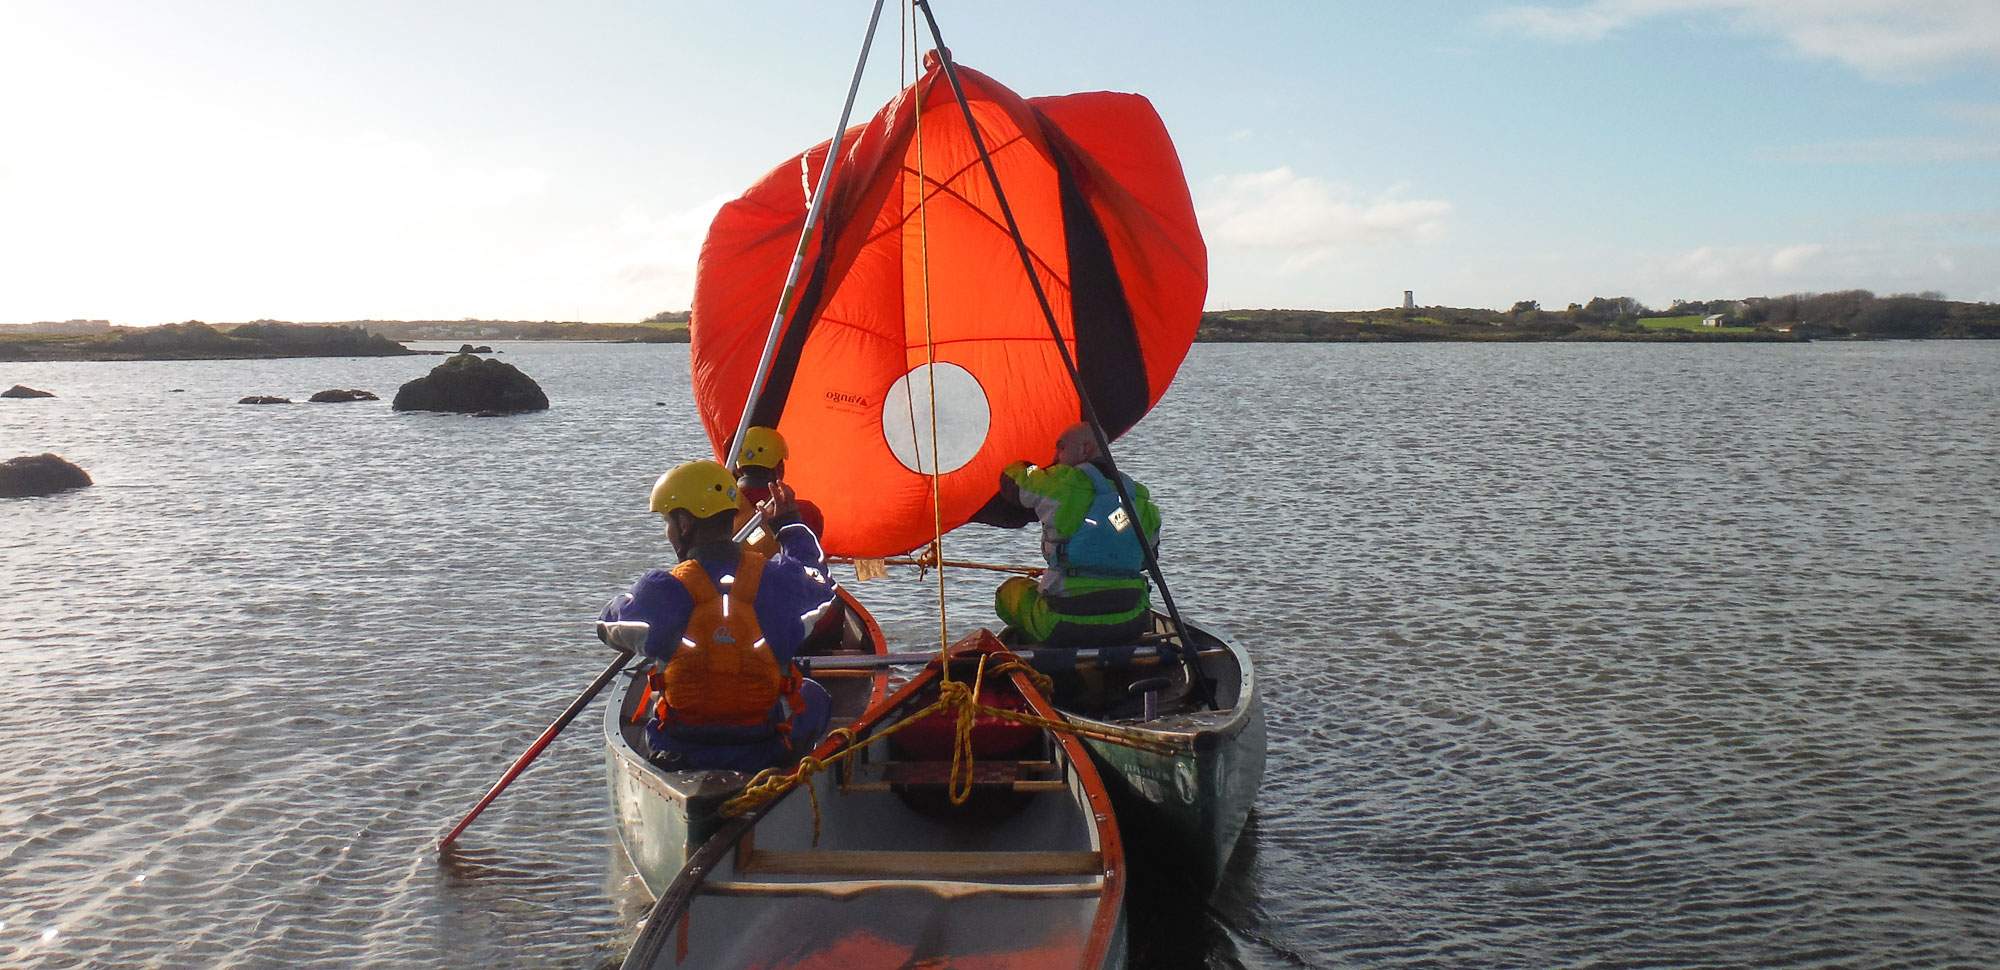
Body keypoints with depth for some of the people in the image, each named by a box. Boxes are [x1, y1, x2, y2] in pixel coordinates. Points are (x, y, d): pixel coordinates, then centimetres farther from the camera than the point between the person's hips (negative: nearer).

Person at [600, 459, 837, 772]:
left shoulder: (659, 590, -16)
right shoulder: (781, 577, -11)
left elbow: (610, 623, 5)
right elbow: (820, 586, 14)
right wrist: (790, 526, 27)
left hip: (679, 754, 0)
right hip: (768, 752, 0)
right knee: (814, 695, 30)